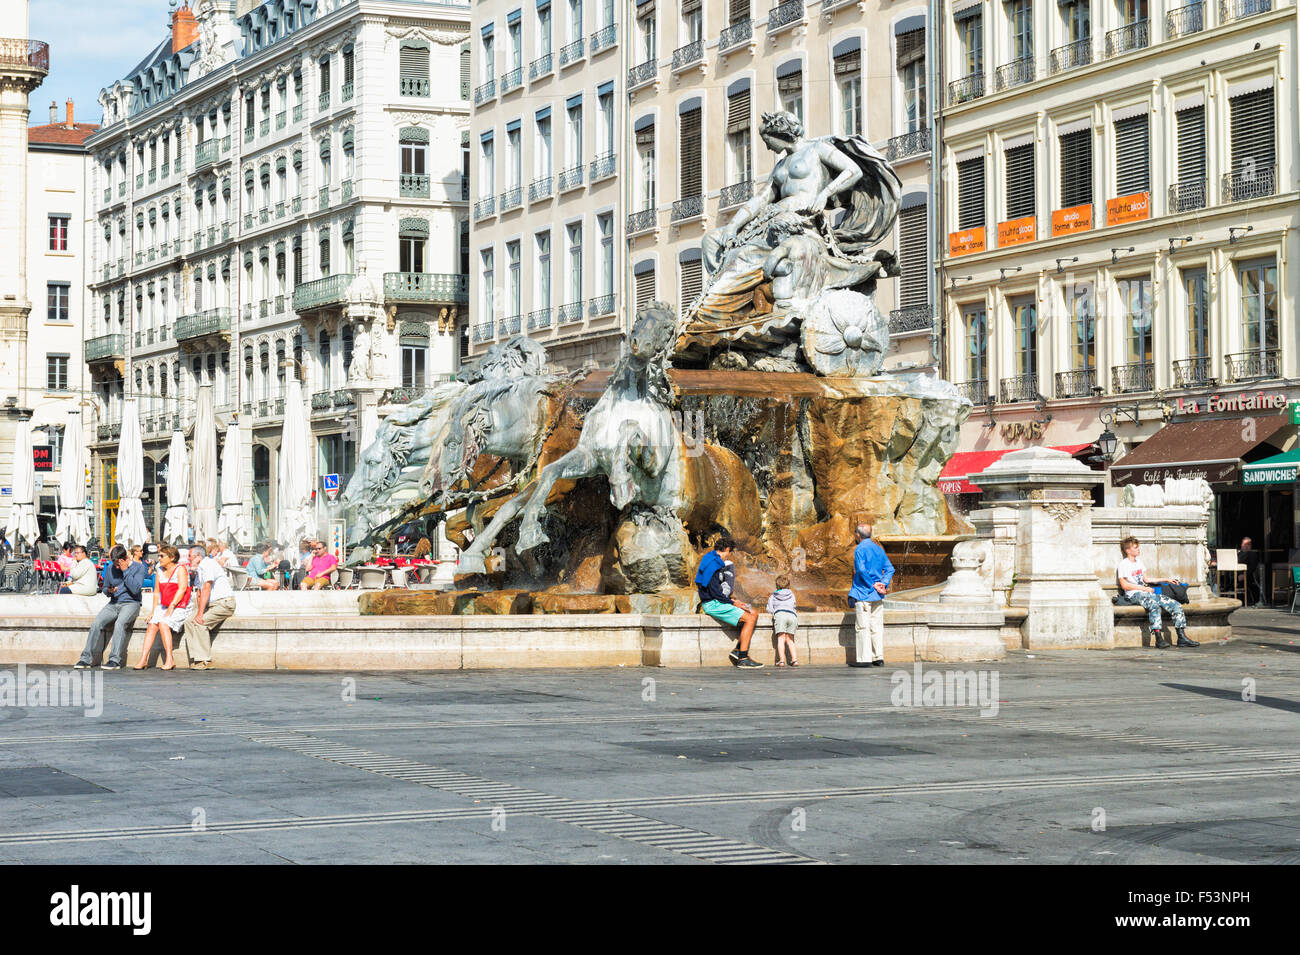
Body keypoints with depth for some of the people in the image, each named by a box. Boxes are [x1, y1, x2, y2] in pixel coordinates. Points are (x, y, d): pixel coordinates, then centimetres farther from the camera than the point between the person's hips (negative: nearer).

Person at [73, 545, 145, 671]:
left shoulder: (138, 568, -3)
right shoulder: (110, 568, 9)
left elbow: (135, 589, -15)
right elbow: (105, 588, 18)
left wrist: (125, 571, -15)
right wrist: (109, 591, -6)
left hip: (131, 603, -4)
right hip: (113, 603, 4)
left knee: (120, 623, -34)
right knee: (97, 623, -21)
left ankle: (115, 660, -35)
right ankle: (87, 659, -19)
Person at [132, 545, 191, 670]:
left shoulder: (180, 569, -5)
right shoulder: (160, 571, 15)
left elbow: (182, 589, -16)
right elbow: (157, 592, 18)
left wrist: (171, 607, -21)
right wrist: (154, 611, 8)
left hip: (180, 607, -6)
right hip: (164, 607, 6)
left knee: (163, 623, -29)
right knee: (152, 624, -18)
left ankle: (169, 660, -29)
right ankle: (143, 659, -25)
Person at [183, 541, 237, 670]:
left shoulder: (208, 564, -13)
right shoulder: (199, 569, 19)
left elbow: (206, 589, -21)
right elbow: (199, 593, 18)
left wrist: (200, 613, -24)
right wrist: (198, 611, 1)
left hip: (224, 603, -9)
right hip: (211, 605, 9)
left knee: (199, 623, -25)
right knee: (189, 622, -7)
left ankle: (205, 661, -20)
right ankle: (196, 658, -11)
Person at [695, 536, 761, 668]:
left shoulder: (714, 561, 16)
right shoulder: (714, 565, -17)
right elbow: (714, 591, -22)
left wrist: (731, 600, 12)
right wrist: (732, 602, -14)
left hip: (718, 601, 11)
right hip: (713, 604, -11)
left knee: (754, 614, 9)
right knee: (749, 619, -16)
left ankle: (738, 651, 2)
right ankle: (742, 658, -17)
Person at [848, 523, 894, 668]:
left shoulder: (860, 549, -8)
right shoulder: (878, 549, 13)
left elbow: (861, 570, -20)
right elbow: (889, 568, 7)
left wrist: (873, 585, -12)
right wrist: (883, 584, -3)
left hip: (863, 594, -7)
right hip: (878, 596, 7)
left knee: (862, 627, -4)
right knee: (877, 626, 8)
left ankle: (865, 658, -7)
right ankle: (879, 657, 7)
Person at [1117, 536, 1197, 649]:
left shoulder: (1139, 562, 23)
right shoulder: (1123, 565, -3)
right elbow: (1124, 585, -11)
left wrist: (1166, 579, 29)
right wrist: (1143, 588, -12)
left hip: (1148, 593, 8)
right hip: (1134, 595, -8)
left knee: (1176, 605, -9)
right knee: (1154, 605, -39)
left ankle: (1182, 637, -10)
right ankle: (1158, 638, -41)